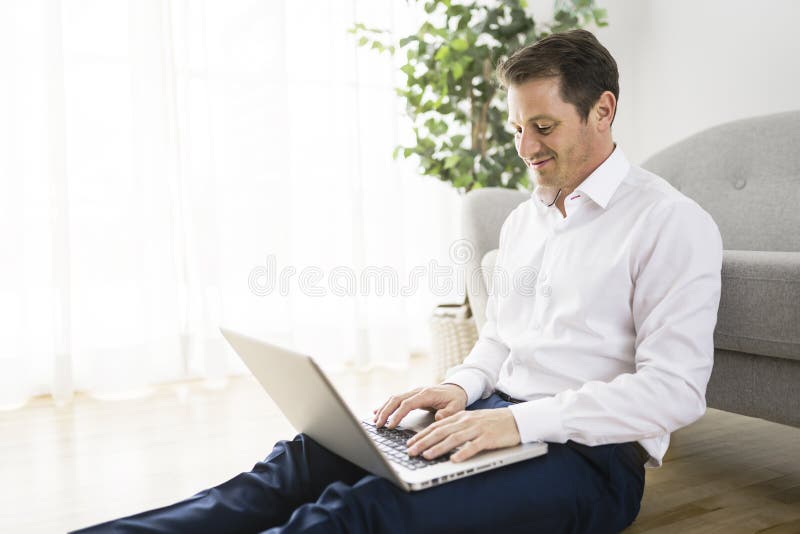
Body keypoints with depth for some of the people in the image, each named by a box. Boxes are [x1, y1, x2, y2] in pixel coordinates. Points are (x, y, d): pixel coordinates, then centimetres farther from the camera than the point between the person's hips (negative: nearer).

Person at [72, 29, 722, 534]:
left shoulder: (671, 223, -6)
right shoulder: (523, 219, 18)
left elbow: (676, 389, -14)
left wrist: (521, 420, -22)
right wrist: (461, 389, -1)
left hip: (590, 454, -6)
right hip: (499, 418, 7)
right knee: (303, 461, -18)